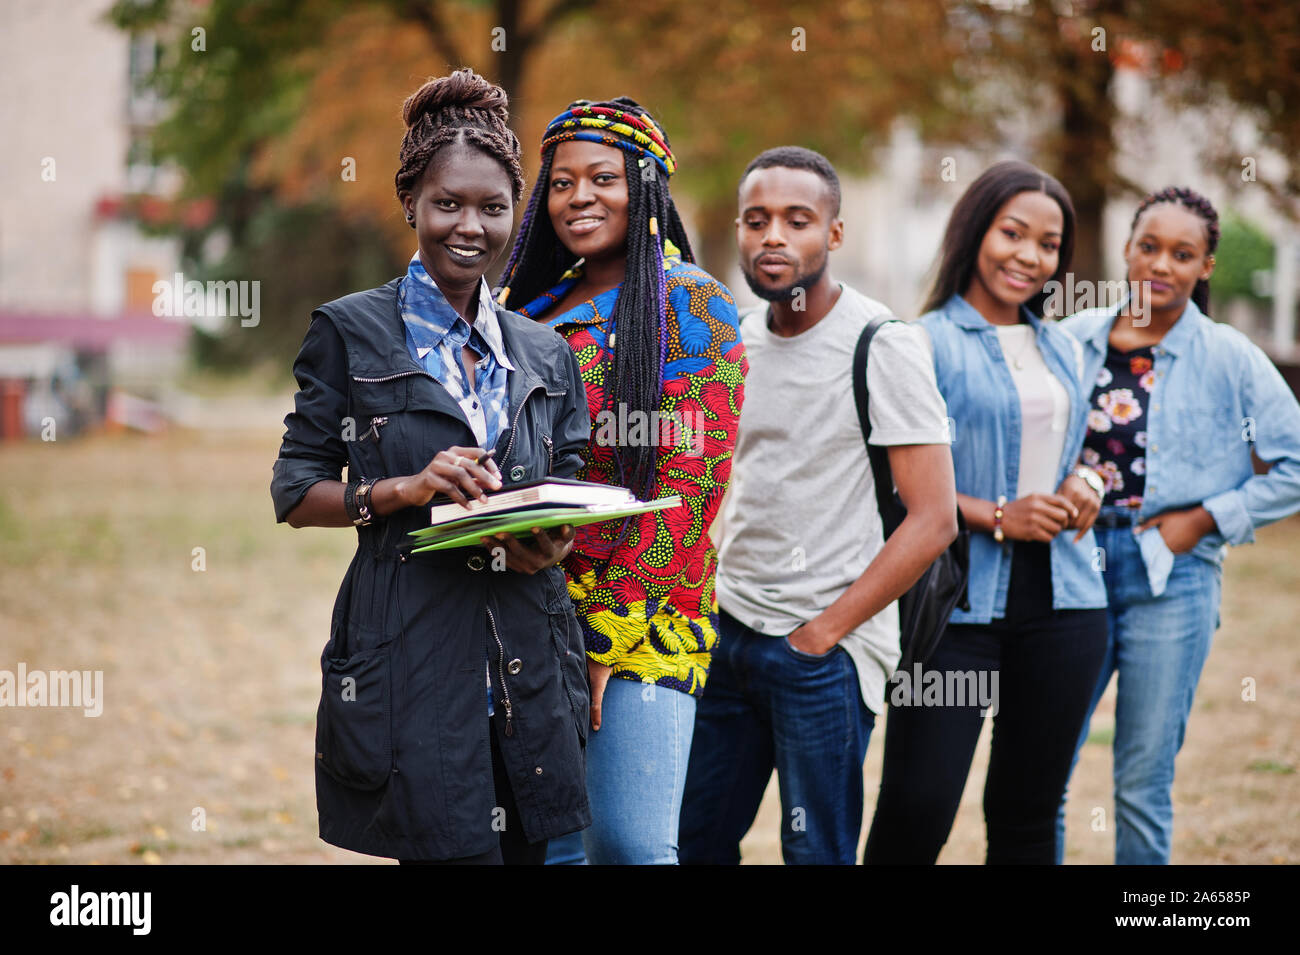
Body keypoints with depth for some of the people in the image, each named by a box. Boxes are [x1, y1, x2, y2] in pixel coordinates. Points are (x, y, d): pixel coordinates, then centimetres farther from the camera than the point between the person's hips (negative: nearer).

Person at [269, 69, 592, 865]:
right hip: (410, 657, -4)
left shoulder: (545, 353, 15)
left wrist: (555, 540, -4)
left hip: (528, 660, 5)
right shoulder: (351, 332, 3)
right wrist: (405, 489, -16)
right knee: (452, 850, -11)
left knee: (530, 849, 7)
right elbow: (296, 493, 1)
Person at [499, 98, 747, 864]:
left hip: (643, 617, -6)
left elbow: (689, 482, -10)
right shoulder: (534, 301, 17)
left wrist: (610, 633, -14)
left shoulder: (689, 306, -3)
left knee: (630, 843, -12)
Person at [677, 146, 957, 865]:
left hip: (824, 652, -6)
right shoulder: (734, 338, 10)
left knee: (816, 853, 0)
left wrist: (821, 633, -14)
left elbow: (933, 519, -14)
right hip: (725, 635, 7)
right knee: (695, 841, 11)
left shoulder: (880, 347, -11)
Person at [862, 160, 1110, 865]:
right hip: (957, 602, -6)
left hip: (1062, 600, 6)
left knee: (1029, 813, 9)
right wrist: (995, 517, -16)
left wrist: (1082, 485, 5)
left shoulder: (1063, 350, 16)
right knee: (917, 809, -11)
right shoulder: (924, 343, -3)